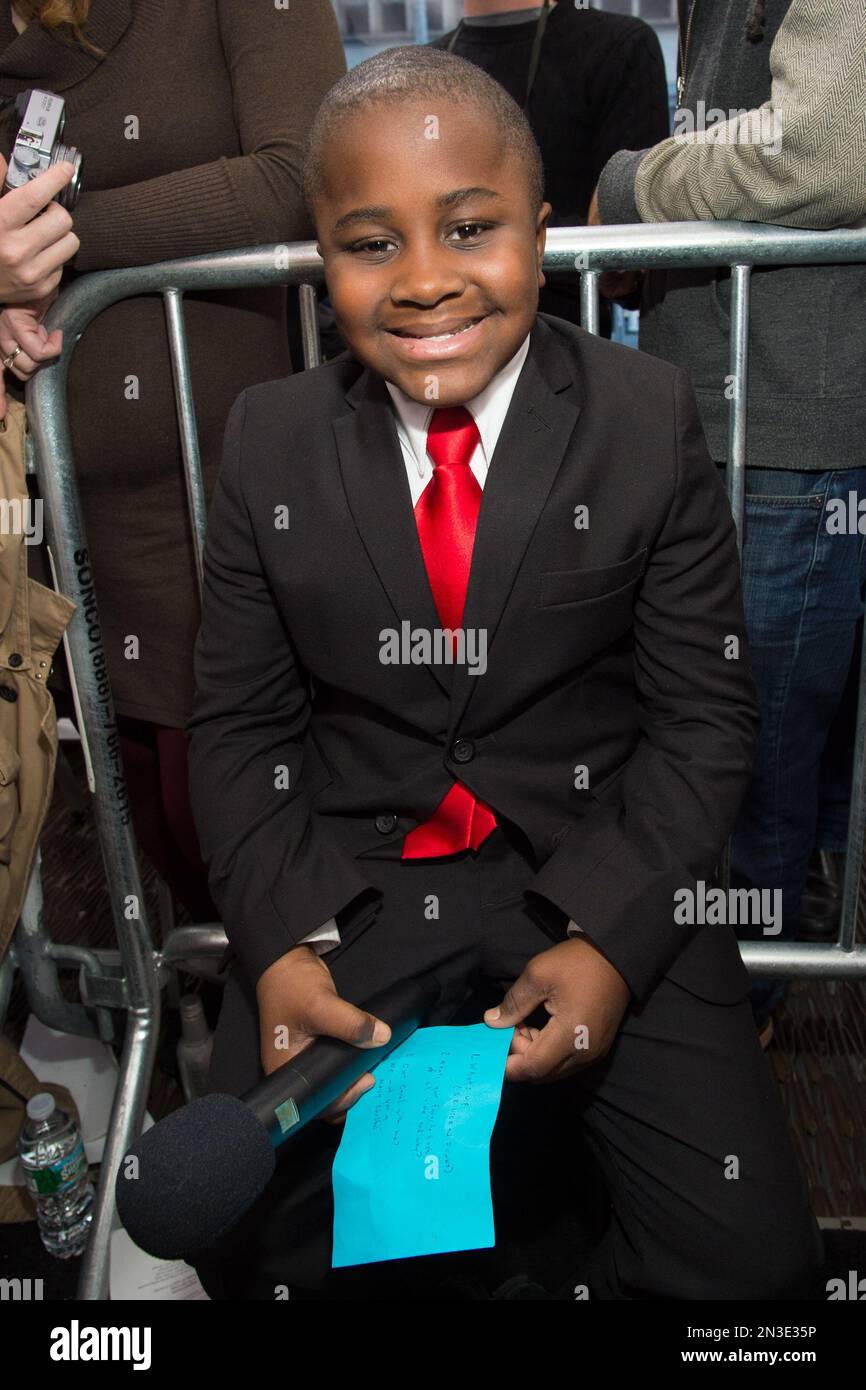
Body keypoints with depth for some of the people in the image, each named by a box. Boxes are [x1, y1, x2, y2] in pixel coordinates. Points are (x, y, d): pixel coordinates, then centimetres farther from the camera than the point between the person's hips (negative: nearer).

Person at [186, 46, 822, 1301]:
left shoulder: (650, 423, -5)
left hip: (595, 882, -1)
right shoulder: (269, 442, -1)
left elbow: (707, 717, -4)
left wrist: (608, 940, -16)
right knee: (245, 1237, -9)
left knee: (751, 1259, -12)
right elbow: (239, 725, 2)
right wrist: (279, 945, -13)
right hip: (347, 889, 2)